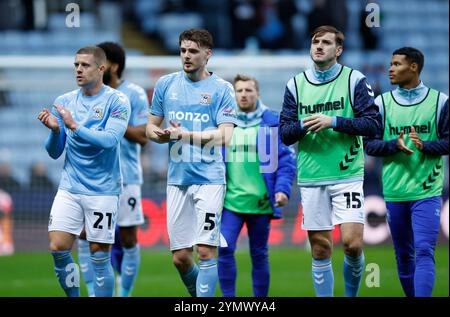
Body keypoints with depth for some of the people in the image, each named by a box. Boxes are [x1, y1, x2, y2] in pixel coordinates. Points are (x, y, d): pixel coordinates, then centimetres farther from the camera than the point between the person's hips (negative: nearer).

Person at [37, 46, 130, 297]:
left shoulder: (117, 101, -6)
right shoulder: (64, 102, 7)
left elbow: (110, 140, -20)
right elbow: (54, 152, 9)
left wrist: (74, 126, -26)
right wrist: (55, 130, -12)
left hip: (103, 190, -4)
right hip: (69, 188, 4)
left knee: (100, 256, -1)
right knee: (58, 248, -6)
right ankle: (73, 296, 11)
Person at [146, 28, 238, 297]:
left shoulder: (222, 89, -2)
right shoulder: (166, 84, 10)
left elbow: (224, 135, -11)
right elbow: (151, 127, 16)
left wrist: (185, 134, -19)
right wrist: (161, 135, -7)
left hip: (209, 177, -4)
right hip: (177, 178, 4)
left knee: (206, 250, -12)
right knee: (180, 257, 5)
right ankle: (197, 292, 29)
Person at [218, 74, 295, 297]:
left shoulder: (273, 122, 1)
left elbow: (286, 159, 0)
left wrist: (283, 188, -12)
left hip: (261, 201, -1)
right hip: (230, 201, 1)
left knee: (259, 254, 8)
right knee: (224, 249, -11)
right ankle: (229, 299, -2)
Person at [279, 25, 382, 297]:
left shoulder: (355, 80, 0)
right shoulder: (296, 85, 9)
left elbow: (374, 123, -6)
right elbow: (285, 134, 9)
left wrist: (334, 122, -15)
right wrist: (303, 126, -12)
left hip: (347, 175, -3)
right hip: (311, 178, 3)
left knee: (352, 243, -12)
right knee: (320, 251, 4)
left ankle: (352, 295, 12)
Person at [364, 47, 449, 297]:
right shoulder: (382, 103, 5)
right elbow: (369, 144, 2)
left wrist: (425, 145, -17)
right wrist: (395, 145, -17)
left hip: (427, 191, -3)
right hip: (394, 192, 3)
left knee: (424, 252, -15)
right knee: (403, 255, 11)